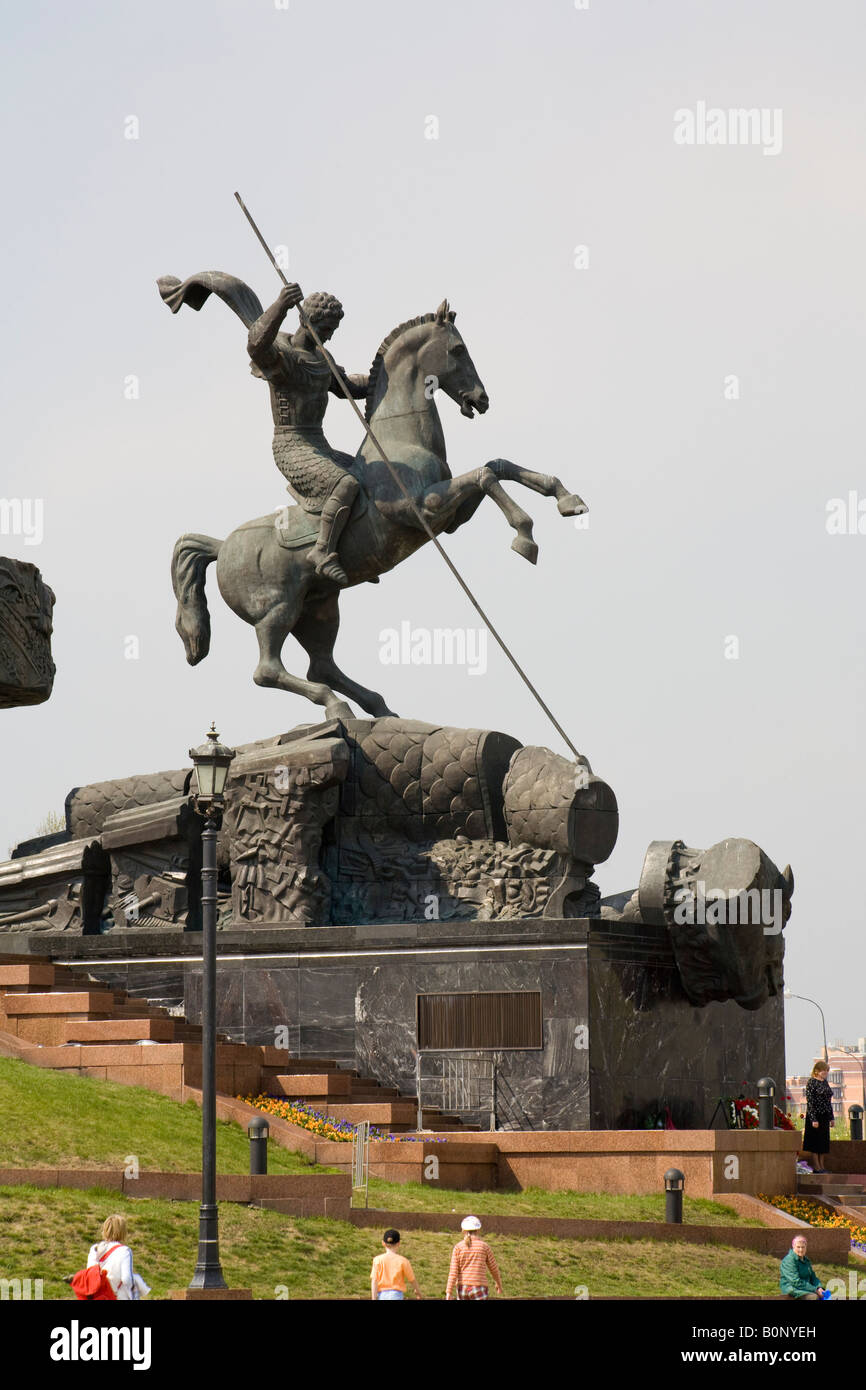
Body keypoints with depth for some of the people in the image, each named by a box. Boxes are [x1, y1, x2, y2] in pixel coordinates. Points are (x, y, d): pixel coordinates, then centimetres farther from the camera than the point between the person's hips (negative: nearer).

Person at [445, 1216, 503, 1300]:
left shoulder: (458, 1247, 1)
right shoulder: (484, 1246, -1)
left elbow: (453, 1271, -7)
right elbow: (494, 1268, 9)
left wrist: (448, 1293, -9)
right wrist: (498, 1283, 28)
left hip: (462, 1288, 3)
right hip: (479, 1289, -3)